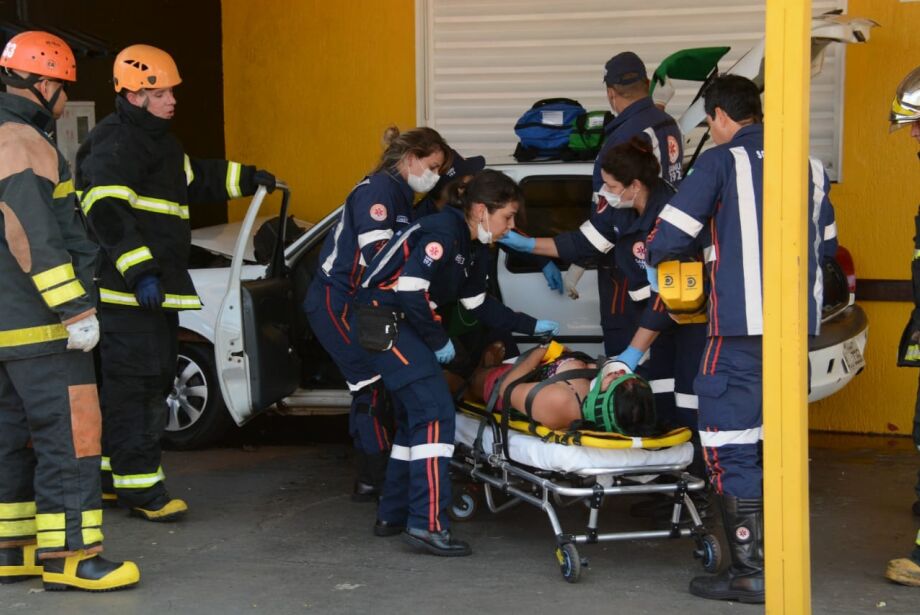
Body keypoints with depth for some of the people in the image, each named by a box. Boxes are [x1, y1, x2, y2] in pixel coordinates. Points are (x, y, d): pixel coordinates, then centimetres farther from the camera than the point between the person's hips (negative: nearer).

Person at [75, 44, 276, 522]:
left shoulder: (155, 139, 20)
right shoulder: (115, 142, -14)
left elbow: (194, 178, 38)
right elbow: (105, 210, -26)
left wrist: (246, 178, 34)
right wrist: (138, 271, -34)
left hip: (155, 285, 11)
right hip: (126, 286, -11)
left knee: (154, 381, 17)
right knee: (133, 384, -10)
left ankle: (108, 474, 26)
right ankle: (138, 486, -8)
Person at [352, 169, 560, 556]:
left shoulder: (474, 249, 13)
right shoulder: (443, 233, -18)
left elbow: (479, 305, 22)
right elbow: (410, 291, -25)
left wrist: (531, 327, 20)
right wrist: (439, 341, -14)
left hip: (404, 325, 11)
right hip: (382, 322, -11)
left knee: (415, 416, 17)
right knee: (435, 411, -17)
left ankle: (392, 516, 26)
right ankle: (426, 524, -20)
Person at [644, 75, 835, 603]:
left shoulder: (721, 163, -6)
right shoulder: (809, 168, 12)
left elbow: (671, 233, -9)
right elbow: (822, 242, 18)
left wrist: (655, 257, 13)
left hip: (741, 325, -7)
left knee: (730, 446, -2)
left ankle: (751, 571, -5)